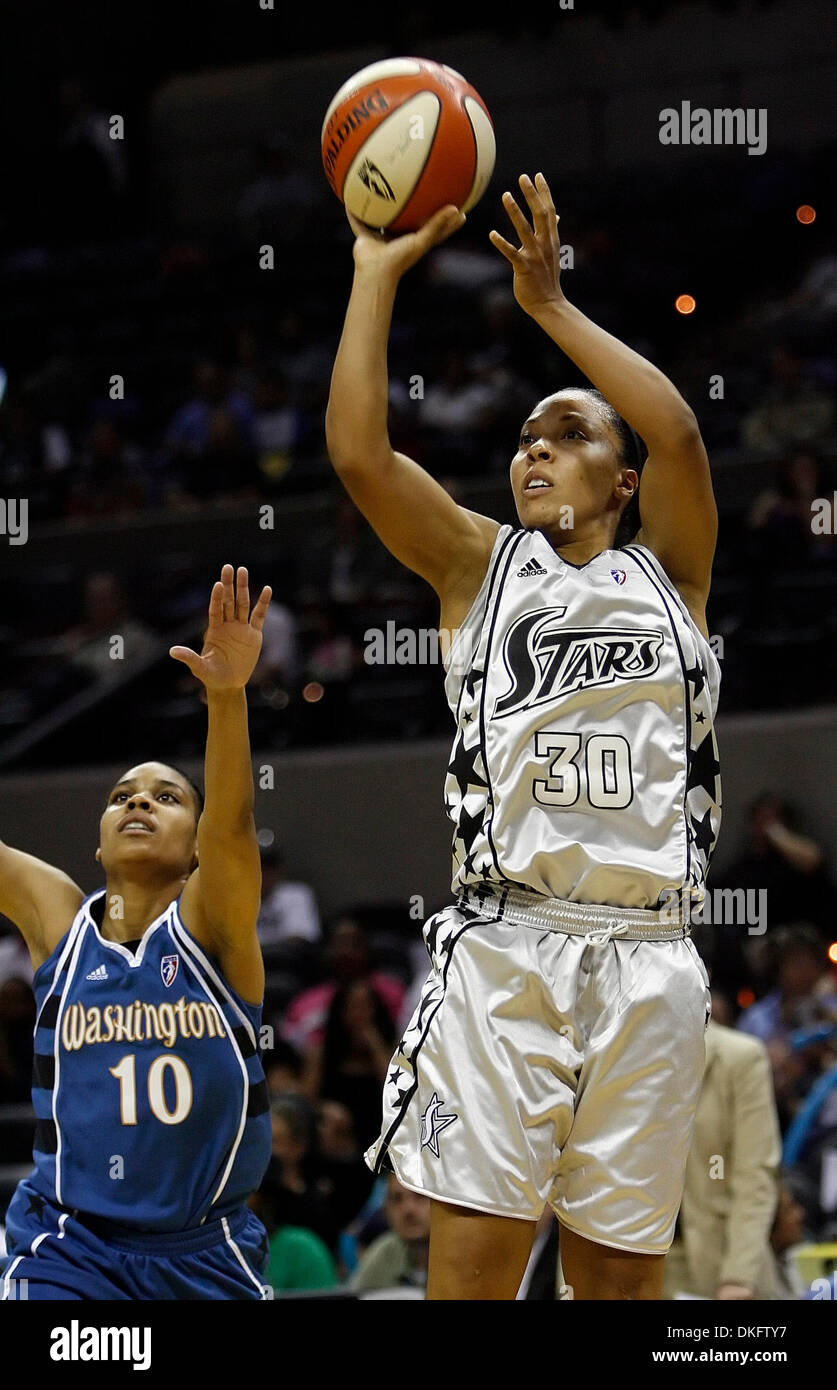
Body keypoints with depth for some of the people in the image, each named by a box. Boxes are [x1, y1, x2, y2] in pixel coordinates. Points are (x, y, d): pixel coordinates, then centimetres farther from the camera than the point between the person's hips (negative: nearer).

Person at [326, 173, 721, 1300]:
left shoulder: (667, 574, 16)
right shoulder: (482, 564, 15)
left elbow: (678, 435, -3)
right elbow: (358, 453, 0)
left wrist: (551, 304, 0)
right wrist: (377, 273, 3)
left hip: (646, 962, 1)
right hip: (506, 948, -1)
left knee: (622, 1270, 3)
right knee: (474, 1258, -10)